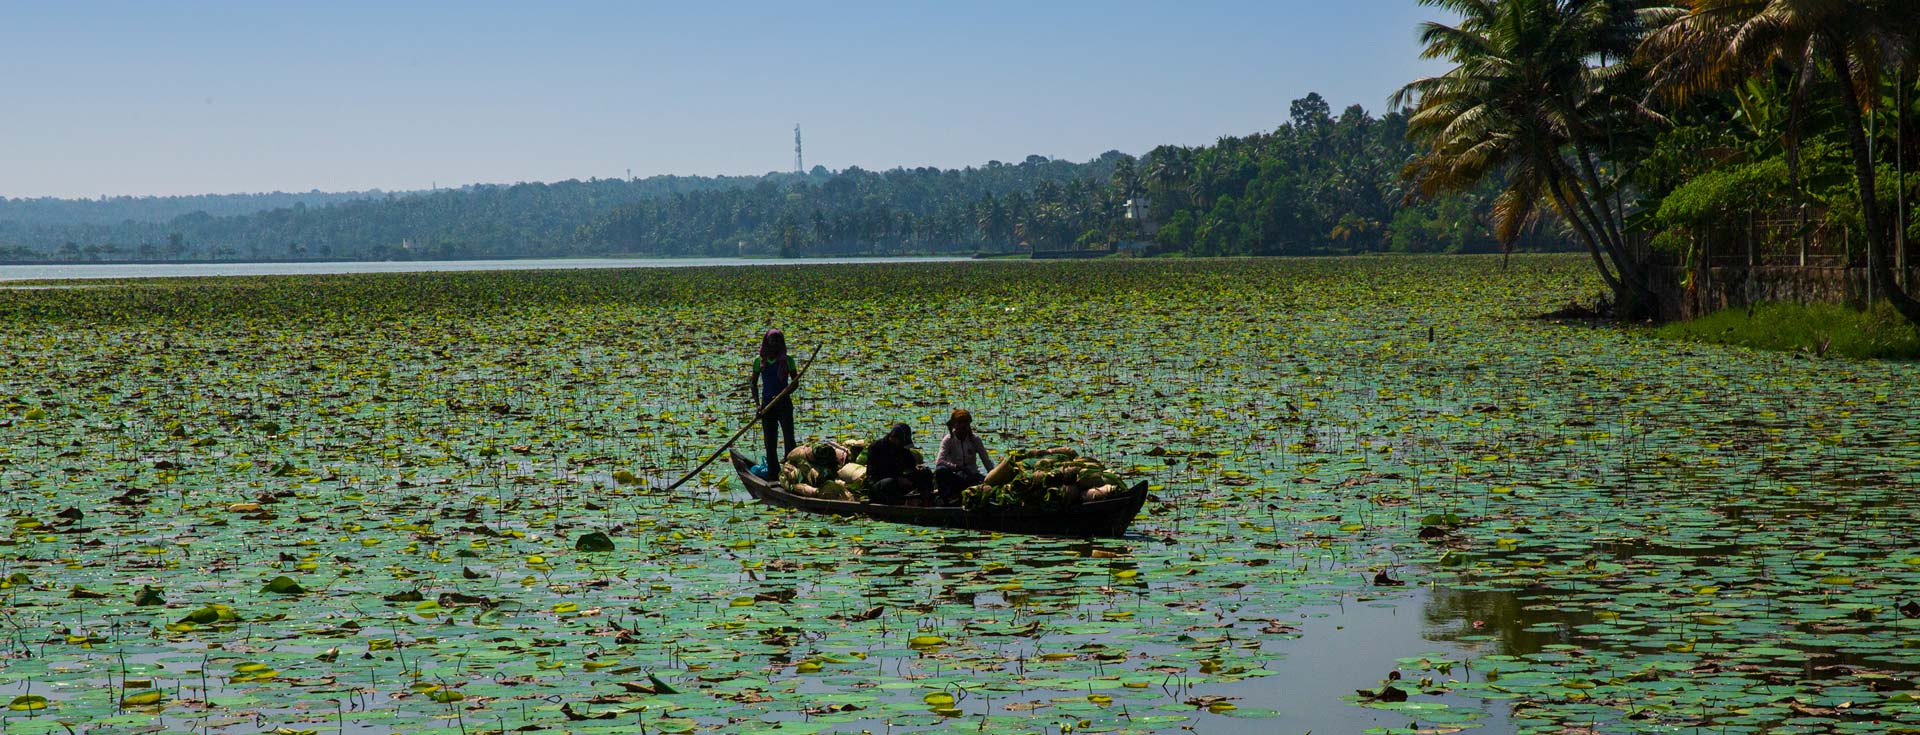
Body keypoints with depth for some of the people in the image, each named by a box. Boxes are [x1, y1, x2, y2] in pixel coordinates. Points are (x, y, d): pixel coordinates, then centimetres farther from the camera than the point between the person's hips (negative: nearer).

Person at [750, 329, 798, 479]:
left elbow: (795, 383, 1)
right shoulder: (759, 361, 4)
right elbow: (754, 383, 11)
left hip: (784, 404, -2)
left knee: (789, 437, -13)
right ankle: (772, 472, 10)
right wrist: (757, 403, 1)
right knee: (770, 442, 4)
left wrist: (783, 394, -15)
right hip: (767, 405, 2)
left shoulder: (787, 360, -1)